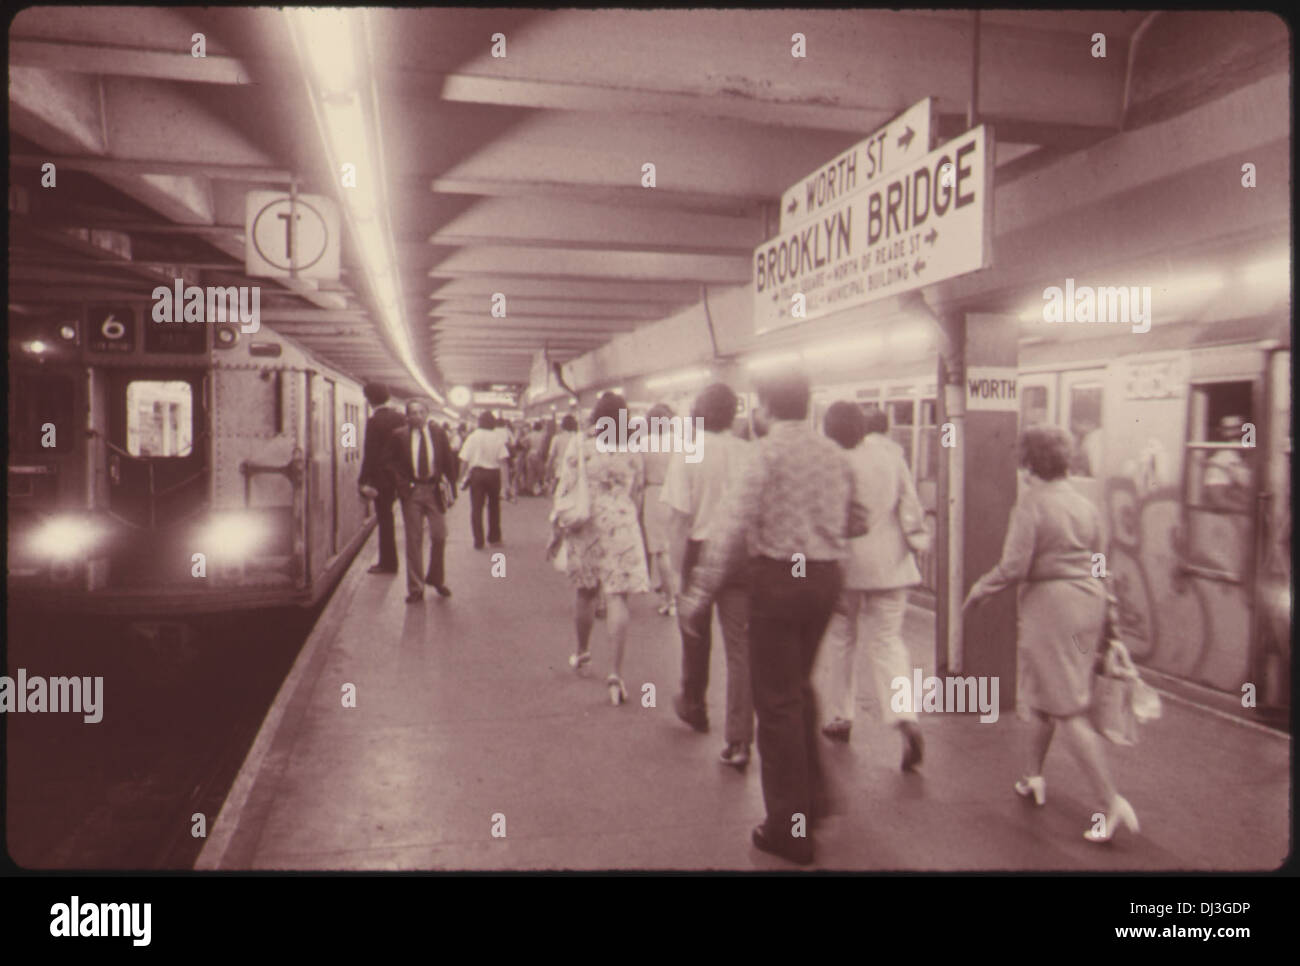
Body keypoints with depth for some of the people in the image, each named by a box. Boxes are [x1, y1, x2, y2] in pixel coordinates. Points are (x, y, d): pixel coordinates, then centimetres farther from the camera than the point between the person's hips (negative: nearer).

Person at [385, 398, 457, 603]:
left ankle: (436, 578, 25)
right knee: (413, 540, 3)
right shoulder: (399, 436, 0)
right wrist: (402, 487, -8)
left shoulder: (438, 433, 3)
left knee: (439, 536, 2)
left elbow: (449, 462, 5)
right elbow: (392, 464, 4)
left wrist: (451, 490, 0)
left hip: (434, 489, 1)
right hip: (411, 491, -1)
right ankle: (415, 588, 10)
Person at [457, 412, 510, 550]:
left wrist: (462, 476, 2)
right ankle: (494, 538, 22)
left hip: (477, 473, -1)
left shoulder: (473, 437, -3)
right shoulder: (497, 437, -4)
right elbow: (502, 458, -9)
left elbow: (464, 460, -5)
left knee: (476, 508, 4)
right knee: (494, 506, 15)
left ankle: (478, 541, 1)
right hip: (493, 473, 1)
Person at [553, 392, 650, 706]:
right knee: (617, 597, -2)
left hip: (585, 526, 0)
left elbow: (565, 489, -5)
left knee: (585, 592, 17)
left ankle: (582, 652, 36)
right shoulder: (633, 450, 2)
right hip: (620, 526, 0)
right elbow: (636, 494, 10)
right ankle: (617, 672, -9)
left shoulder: (579, 442, -3)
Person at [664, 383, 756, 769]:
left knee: (696, 635, 20)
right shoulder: (750, 454, -1)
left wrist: (677, 579, -7)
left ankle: (693, 706, 42)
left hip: (703, 550, -1)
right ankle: (739, 740, -2)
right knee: (741, 646, 3)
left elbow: (680, 517, -11)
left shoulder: (688, 454, -7)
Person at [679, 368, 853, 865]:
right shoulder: (833, 452, 8)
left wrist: (699, 590, -16)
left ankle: (789, 828, 12)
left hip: (779, 576, -7)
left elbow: (735, 523, -17)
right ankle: (813, 796, 34)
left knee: (777, 700, 3)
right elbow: (848, 520, 13)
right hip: (826, 576, 7)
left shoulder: (769, 450, -12)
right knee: (799, 686, 24)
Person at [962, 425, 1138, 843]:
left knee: (1068, 710, -3)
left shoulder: (1030, 502, -13)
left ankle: (1114, 802, -6)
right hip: (1089, 598, 8)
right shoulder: (1083, 503, 8)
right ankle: (1033, 776, 33)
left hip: (1050, 603, -8)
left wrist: (979, 590, -3)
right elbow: (1095, 555, 12)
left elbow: (1013, 566, -18)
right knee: (1046, 695, 22)